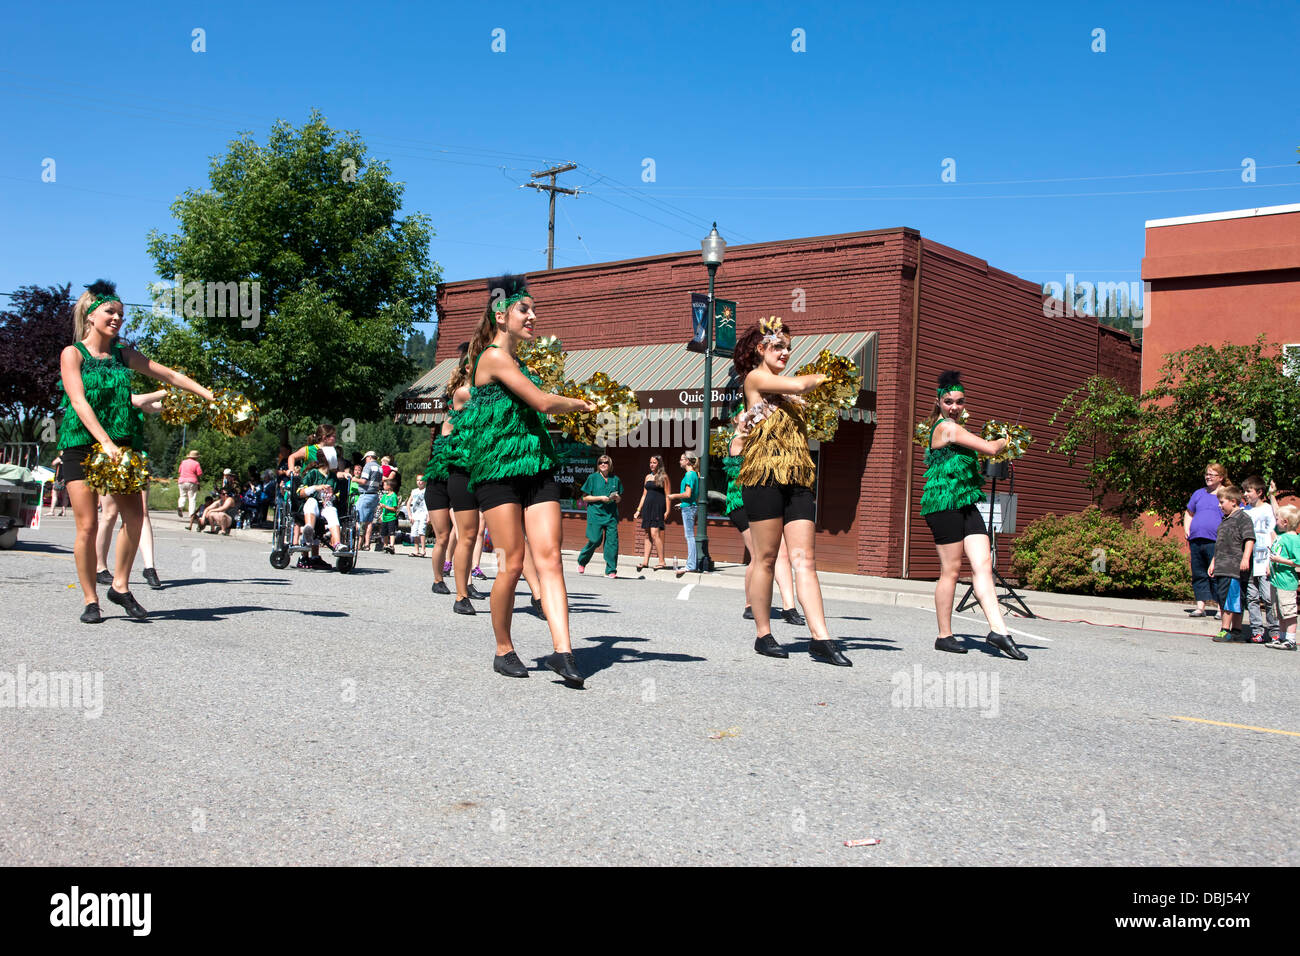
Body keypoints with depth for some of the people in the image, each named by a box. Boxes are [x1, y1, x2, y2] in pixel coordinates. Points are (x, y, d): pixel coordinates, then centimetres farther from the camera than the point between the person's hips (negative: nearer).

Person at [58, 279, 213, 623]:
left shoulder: (122, 353, 13)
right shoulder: (73, 354, -1)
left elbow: (168, 375, 14)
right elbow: (79, 402, -12)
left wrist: (210, 396, 6)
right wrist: (106, 443, -23)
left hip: (121, 443, 4)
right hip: (82, 443, -4)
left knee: (134, 515, -10)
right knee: (88, 524, -6)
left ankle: (120, 586, 6)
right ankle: (90, 599, 5)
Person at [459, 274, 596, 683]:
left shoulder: (513, 361, 22)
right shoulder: (495, 356, -6)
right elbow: (543, 403, -11)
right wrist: (580, 404, 5)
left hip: (536, 466, 8)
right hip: (498, 469, -8)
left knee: (549, 557, -6)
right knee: (512, 562, -5)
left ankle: (562, 650, -13)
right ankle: (503, 650, 12)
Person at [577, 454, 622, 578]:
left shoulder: (616, 479, 13)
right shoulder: (592, 478, 3)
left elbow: (620, 499, 22)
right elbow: (585, 497, 1)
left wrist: (617, 498, -2)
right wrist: (601, 498, -11)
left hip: (611, 515, 3)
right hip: (595, 513, -3)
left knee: (612, 541, -7)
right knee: (595, 540, -8)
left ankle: (611, 571, 0)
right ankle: (581, 562, 18)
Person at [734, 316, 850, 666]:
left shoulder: (785, 387, 24)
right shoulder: (755, 378, 1)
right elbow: (799, 385, -10)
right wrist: (823, 376, 5)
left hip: (797, 480, 7)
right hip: (764, 476, -7)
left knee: (805, 559, -2)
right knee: (766, 557, -1)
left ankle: (821, 638, -8)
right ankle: (763, 635, 9)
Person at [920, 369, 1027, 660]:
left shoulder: (950, 427, 20)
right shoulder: (948, 427, -10)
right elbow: (990, 448, -12)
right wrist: (1004, 441, 9)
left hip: (965, 505, 9)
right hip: (945, 504, -9)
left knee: (983, 564, -4)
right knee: (951, 569, -4)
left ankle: (999, 630, -10)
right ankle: (944, 636, 6)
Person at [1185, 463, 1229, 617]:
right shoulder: (1199, 493, 20)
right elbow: (1189, 514, 27)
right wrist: (1186, 529, 9)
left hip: (1216, 542, -5)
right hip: (1196, 540, 5)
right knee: (1199, 575, 5)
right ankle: (1200, 607, 9)